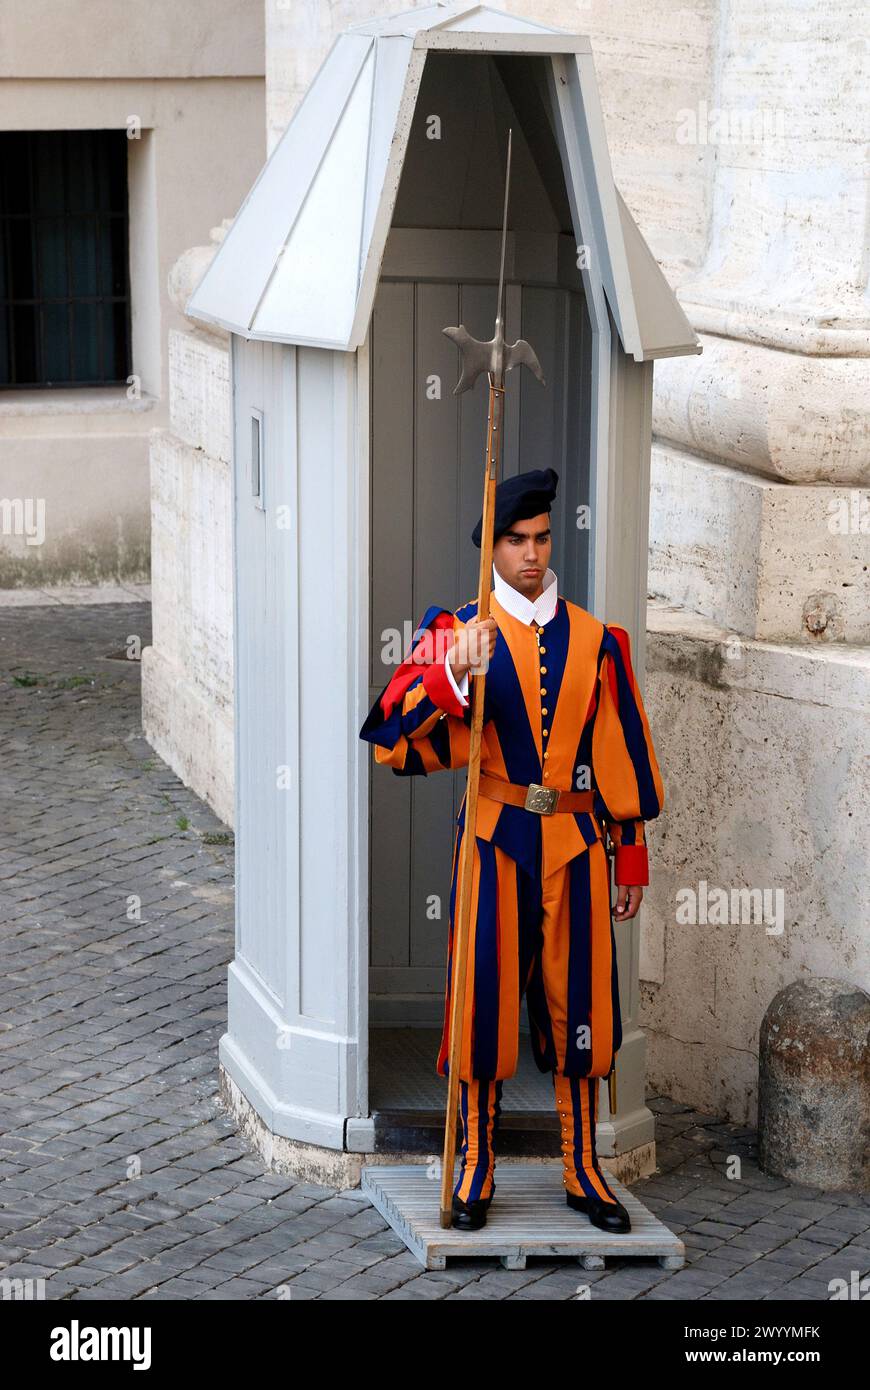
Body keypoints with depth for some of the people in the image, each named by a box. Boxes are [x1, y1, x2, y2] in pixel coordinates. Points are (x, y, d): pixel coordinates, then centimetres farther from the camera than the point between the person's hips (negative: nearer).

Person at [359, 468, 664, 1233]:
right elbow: (395, 734, -13)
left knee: (580, 1003, 5)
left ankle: (584, 1172, 16)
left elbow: (623, 756, 12)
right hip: (495, 839, -2)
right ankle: (477, 1170, 13)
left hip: (576, 840, 2)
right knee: (486, 998, 0)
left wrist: (632, 854, 11)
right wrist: (452, 675, -29)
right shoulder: (458, 631, 0)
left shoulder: (595, 640, 9)